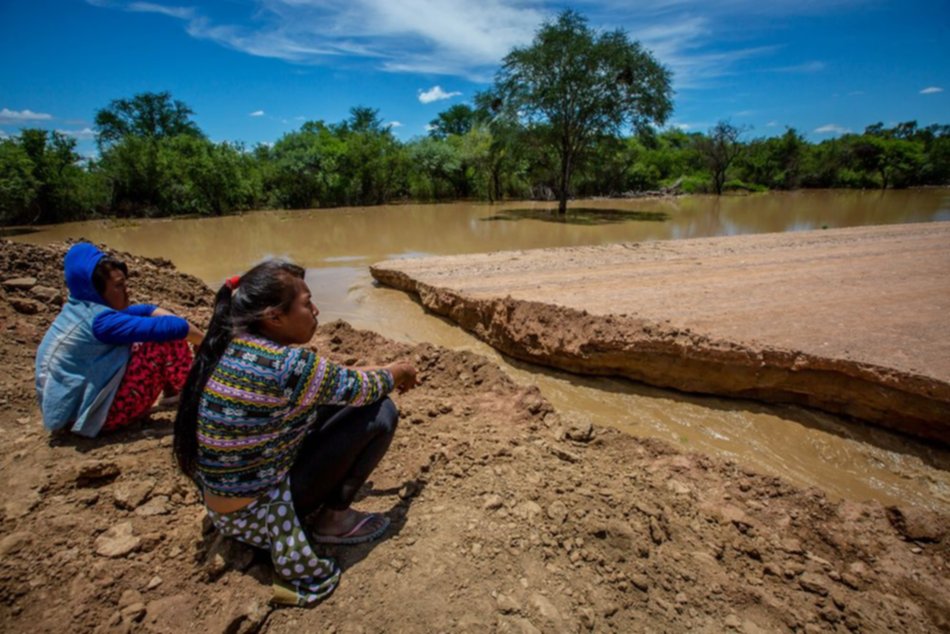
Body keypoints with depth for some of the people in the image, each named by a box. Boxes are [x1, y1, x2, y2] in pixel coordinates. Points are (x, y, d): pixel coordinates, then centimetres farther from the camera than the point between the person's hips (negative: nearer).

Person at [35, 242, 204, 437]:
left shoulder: (79, 309, 5)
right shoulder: (101, 321, -25)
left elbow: (146, 310, 7)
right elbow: (169, 327, -27)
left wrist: (182, 324, -6)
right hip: (97, 413, -10)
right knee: (170, 341, -13)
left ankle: (173, 393, 21)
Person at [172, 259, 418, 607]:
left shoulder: (228, 347, -4)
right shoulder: (287, 365, -30)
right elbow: (357, 388, -13)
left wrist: (382, 375, 13)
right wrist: (394, 374, 8)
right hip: (255, 515, -8)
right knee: (379, 412, -11)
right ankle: (333, 519, 5)